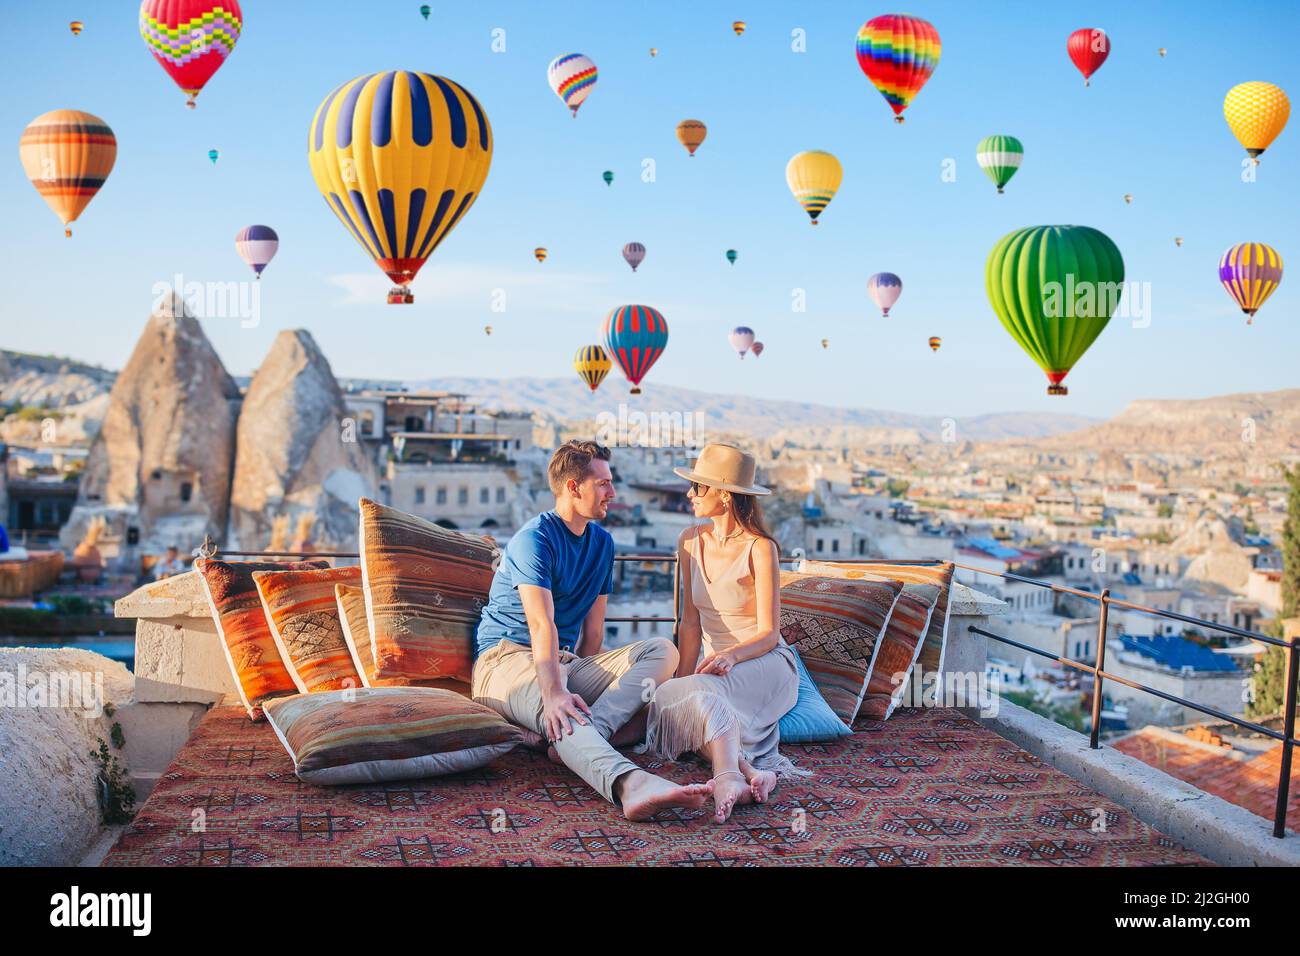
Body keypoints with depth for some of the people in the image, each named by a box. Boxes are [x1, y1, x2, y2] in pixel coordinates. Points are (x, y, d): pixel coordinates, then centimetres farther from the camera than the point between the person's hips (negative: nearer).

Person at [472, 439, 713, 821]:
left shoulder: (602, 542, 13)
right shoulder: (533, 539, -13)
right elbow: (542, 624, -27)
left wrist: (583, 680, 5)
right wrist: (554, 692, -39)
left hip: (565, 661, 8)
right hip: (507, 657, -8)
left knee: (663, 650, -11)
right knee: (559, 708, -40)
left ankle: (581, 733, -34)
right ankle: (631, 784, -69)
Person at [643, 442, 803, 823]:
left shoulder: (760, 549, -12)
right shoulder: (691, 541, 6)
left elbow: (768, 634, -13)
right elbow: (691, 622, 7)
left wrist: (730, 656, -33)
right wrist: (682, 676, -8)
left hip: (763, 664, -6)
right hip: (713, 662, 6)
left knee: (702, 694, -37)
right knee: (668, 699, -27)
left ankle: (728, 780, -59)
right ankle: (749, 771, -43)